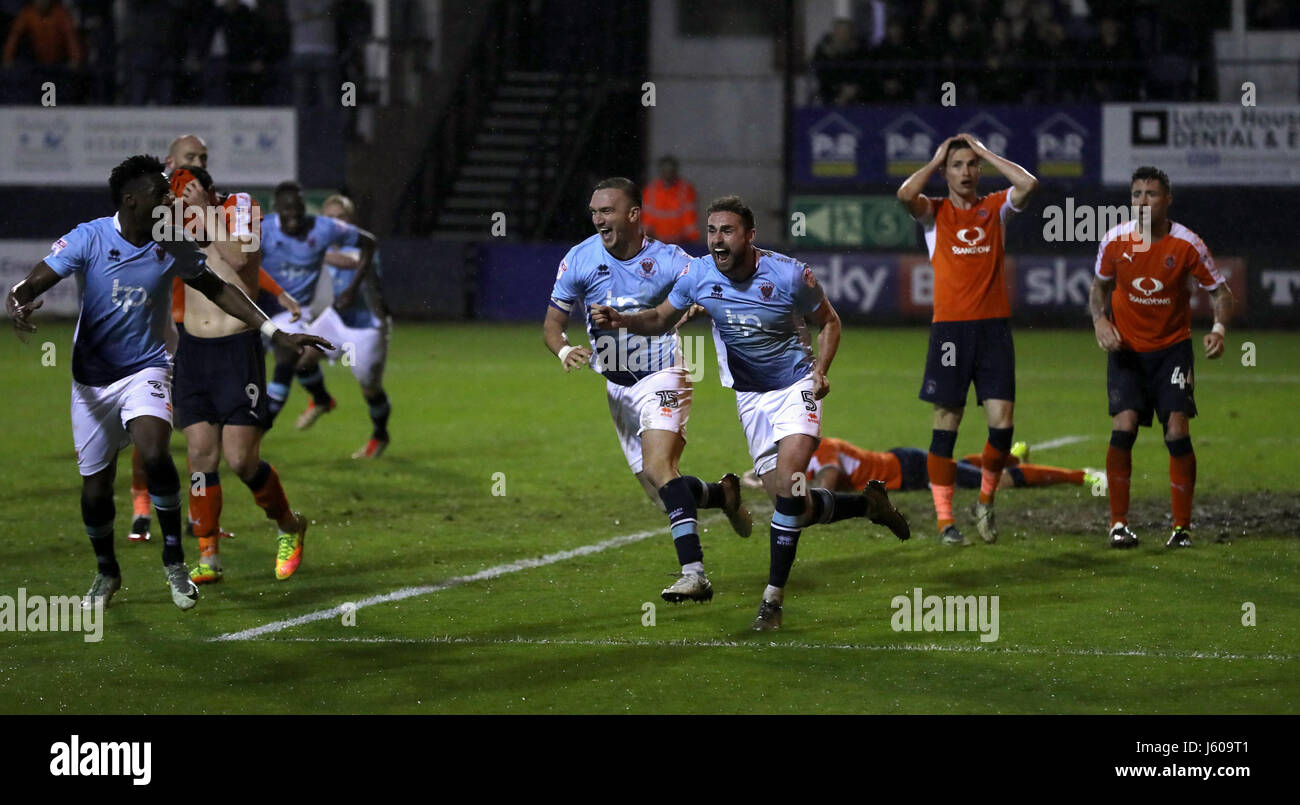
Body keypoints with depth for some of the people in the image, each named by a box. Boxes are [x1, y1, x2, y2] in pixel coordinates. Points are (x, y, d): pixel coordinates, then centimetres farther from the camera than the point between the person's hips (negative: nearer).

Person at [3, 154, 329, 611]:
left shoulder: (173, 246, -5)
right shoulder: (89, 239, -12)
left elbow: (217, 290, 8)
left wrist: (275, 333, 6)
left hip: (145, 371, 0)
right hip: (92, 380, 0)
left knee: (155, 454, -28)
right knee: (96, 487, 4)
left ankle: (174, 561, -11)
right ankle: (106, 572, 33)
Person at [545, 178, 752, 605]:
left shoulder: (669, 261, -13)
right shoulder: (579, 260, -5)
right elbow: (552, 323, 2)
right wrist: (564, 350, -21)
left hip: (661, 377, -4)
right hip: (612, 385, 5)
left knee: (658, 469, -25)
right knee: (658, 491, 5)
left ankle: (694, 572, -28)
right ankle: (723, 494, 36)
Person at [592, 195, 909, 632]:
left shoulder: (789, 274, -18)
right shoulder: (698, 274, -10)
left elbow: (829, 321, 0)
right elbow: (661, 319, 4)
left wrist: (821, 371, -15)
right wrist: (621, 320, -15)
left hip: (795, 386, -4)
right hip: (750, 395, 4)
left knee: (788, 483, -23)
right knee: (793, 505, 2)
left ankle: (773, 599, -14)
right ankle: (868, 504, 32)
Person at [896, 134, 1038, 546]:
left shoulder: (994, 208, 10)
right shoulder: (934, 212, 5)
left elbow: (1028, 183, -8)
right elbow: (906, 194, -16)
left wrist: (984, 152, 0)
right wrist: (936, 160, -2)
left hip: (994, 326, 2)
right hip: (950, 327, -2)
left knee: (1001, 422, -5)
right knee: (946, 424, -1)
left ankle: (986, 500, 18)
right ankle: (945, 519, 3)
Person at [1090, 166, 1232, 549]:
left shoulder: (1187, 244, -12)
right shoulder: (1115, 241, -7)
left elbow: (1220, 291, -3)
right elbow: (1100, 286, 11)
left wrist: (1219, 329, -22)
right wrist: (1100, 322, -8)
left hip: (1172, 347, -1)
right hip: (1126, 348, 1)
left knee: (1178, 432, -10)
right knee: (1123, 427, -14)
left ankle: (1182, 528, 2)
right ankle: (1118, 523, -3)